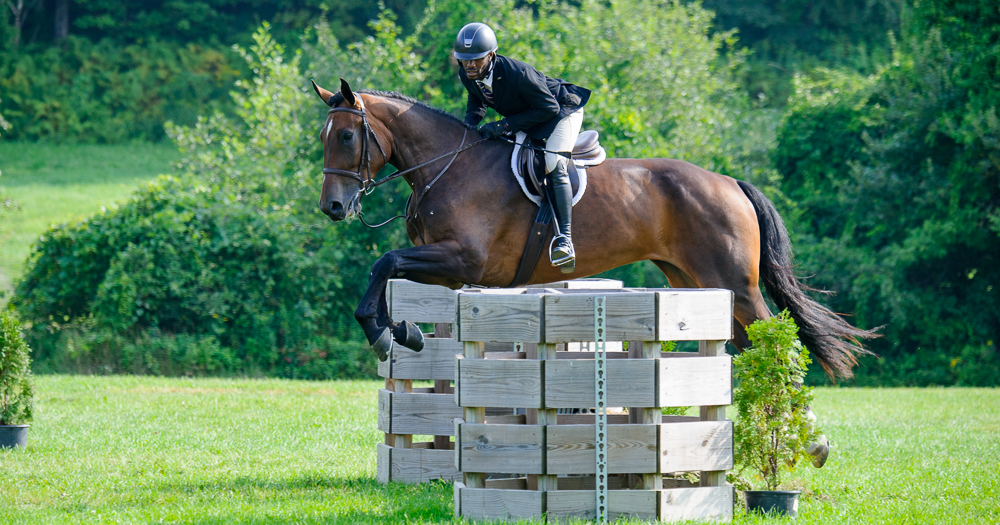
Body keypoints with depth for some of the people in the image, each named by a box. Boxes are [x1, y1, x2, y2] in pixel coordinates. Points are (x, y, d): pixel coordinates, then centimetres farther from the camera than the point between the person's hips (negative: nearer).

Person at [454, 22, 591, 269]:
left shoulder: (518, 74, -39)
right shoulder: (467, 75, -17)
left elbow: (549, 108, -30)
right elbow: (477, 99, 6)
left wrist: (504, 125, -34)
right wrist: (470, 123, -15)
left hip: (561, 108, -9)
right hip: (526, 119, 9)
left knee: (554, 166, -25)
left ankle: (564, 238, -30)